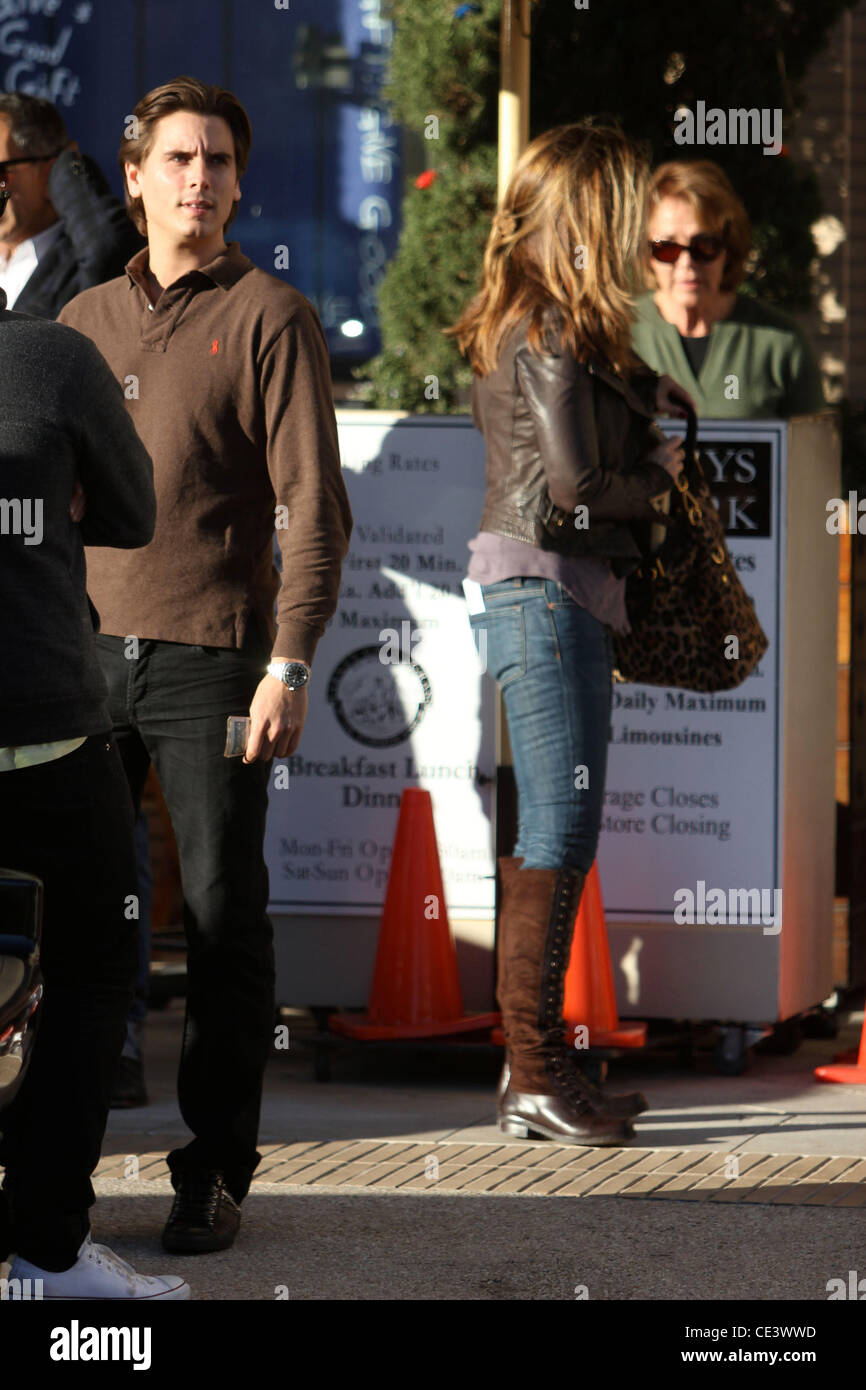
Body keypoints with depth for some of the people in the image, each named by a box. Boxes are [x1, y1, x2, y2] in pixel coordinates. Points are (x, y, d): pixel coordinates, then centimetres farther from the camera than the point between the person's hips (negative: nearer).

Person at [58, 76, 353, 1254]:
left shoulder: (269, 317, -1)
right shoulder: (85, 320, 14)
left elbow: (313, 507, -6)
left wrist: (289, 664, -14)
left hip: (211, 661, -4)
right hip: (86, 656, 4)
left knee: (223, 917, -2)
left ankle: (214, 1175, 4)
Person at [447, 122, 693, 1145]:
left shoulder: (514, 328, 16)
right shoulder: (557, 333, -13)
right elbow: (570, 491, -17)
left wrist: (640, 396, 16)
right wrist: (656, 484, -1)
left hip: (548, 597, 10)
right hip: (546, 594, -10)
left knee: (556, 833, 11)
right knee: (558, 832, -9)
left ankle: (535, 1066, 14)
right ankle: (536, 1074, -8)